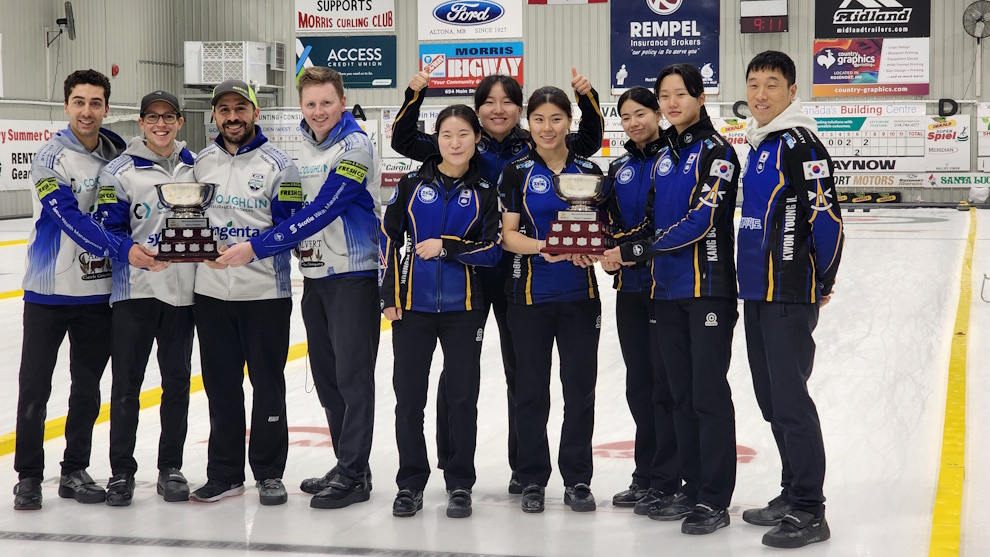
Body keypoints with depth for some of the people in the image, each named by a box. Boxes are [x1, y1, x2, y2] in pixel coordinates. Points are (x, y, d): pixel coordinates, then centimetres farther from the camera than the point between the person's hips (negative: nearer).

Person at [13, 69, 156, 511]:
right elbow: (73, 220, -21)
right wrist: (123, 250, -31)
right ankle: (28, 476, 13)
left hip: (99, 290, 4)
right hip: (49, 289, -4)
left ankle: (74, 471, 23)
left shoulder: (119, 153, 4)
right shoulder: (51, 158, -11)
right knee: (35, 386, 2)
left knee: (88, 386, 11)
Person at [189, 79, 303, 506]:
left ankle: (269, 473, 16)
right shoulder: (201, 162, 9)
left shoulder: (277, 165, -6)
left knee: (267, 383, 5)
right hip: (211, 291, 4)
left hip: (265, 291, -4)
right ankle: (225, 474, 21)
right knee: (220, 385, 11)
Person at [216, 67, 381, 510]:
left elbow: (321, 211, -22)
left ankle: (352, 476, 1)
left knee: (352, 374, -5)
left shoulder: (355, 147, -13)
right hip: (314, 277, 8)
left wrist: (257, 248, -22)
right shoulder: (303, 150, 11)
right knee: (326, 376, 11)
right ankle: (348, 467, 21)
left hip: (354, 277, -8)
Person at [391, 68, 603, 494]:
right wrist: (414, 96, -14)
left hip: (519, 275, 0)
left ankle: (523, 466, 19)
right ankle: (452, 461, 22)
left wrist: (587, 99, -16)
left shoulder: (534, 149, 1)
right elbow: (403, 141, -1)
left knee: (521, 371, 9)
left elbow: (589, 142, -1)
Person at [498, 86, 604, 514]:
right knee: (531, 388, 5)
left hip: (580, 294, 2)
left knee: (580, 385, 3)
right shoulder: (517, 173, 1)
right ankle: (532, 479, 15)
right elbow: (508, 234, -4)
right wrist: (541, 247, -23)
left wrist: (590, 249, -13)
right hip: (530, 294, -1)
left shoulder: (588, 171, 7)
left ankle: (577, 480, 14)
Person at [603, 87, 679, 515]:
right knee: (638, 384, 11)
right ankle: (645, 476, 20)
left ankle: (667, 481, 4)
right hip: (630, 287, 7)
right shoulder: (619, 169, 15)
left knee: (666, 383, -3)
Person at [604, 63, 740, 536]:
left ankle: (715, 500, 0)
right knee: (681, 392, 12)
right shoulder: (665, 154, 15)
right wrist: (610, 244, -2)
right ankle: (691, 488, 21)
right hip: (667, 289, 8)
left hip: (708, 287, -8)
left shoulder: (715, 151, -9)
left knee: (709, 392, -5)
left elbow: (701, 220, -18)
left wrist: (634, 252, -18)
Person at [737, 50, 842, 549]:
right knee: (771, 398, 14)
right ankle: (793, 494, 25)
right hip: (756, 292, 9)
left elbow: (827, 217, -17)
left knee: (789, 399, -8)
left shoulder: (799, 143, -13)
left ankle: (808, 512, -2)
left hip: (790, 295, -9)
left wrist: (823, 281, -9)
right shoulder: (757, 145, 15)